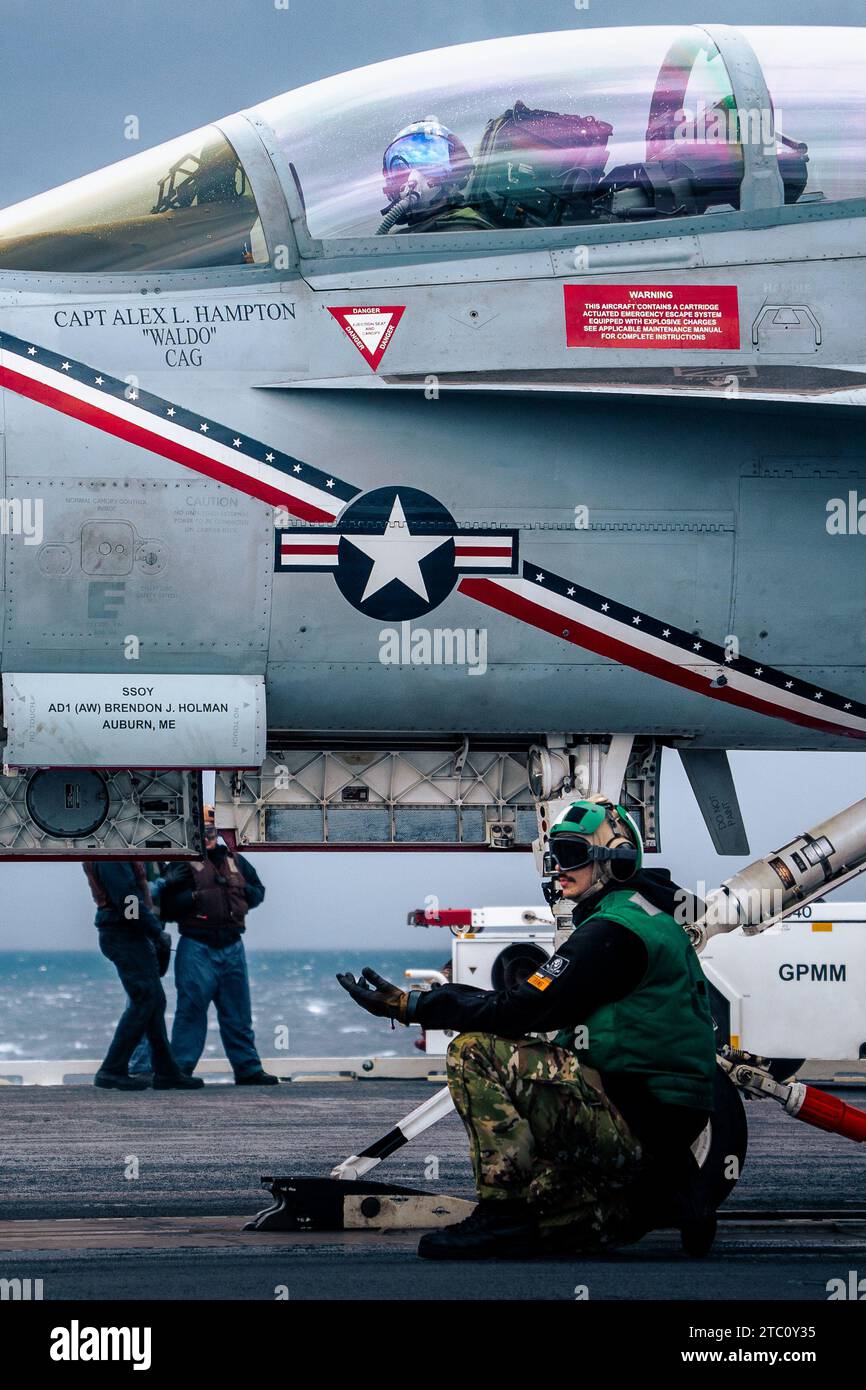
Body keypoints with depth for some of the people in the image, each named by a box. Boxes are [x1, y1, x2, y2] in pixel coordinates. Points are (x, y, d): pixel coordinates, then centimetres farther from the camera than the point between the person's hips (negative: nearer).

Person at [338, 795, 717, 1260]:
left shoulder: (615, 931, -15)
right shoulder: (648, 921, 19)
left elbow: (521, 1009, -19)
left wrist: (408, 1006, -16)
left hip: (634, 1126, -10)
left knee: (474, 1051, -17)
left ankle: (504, 1213, -16)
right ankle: (656, 1200, 10)